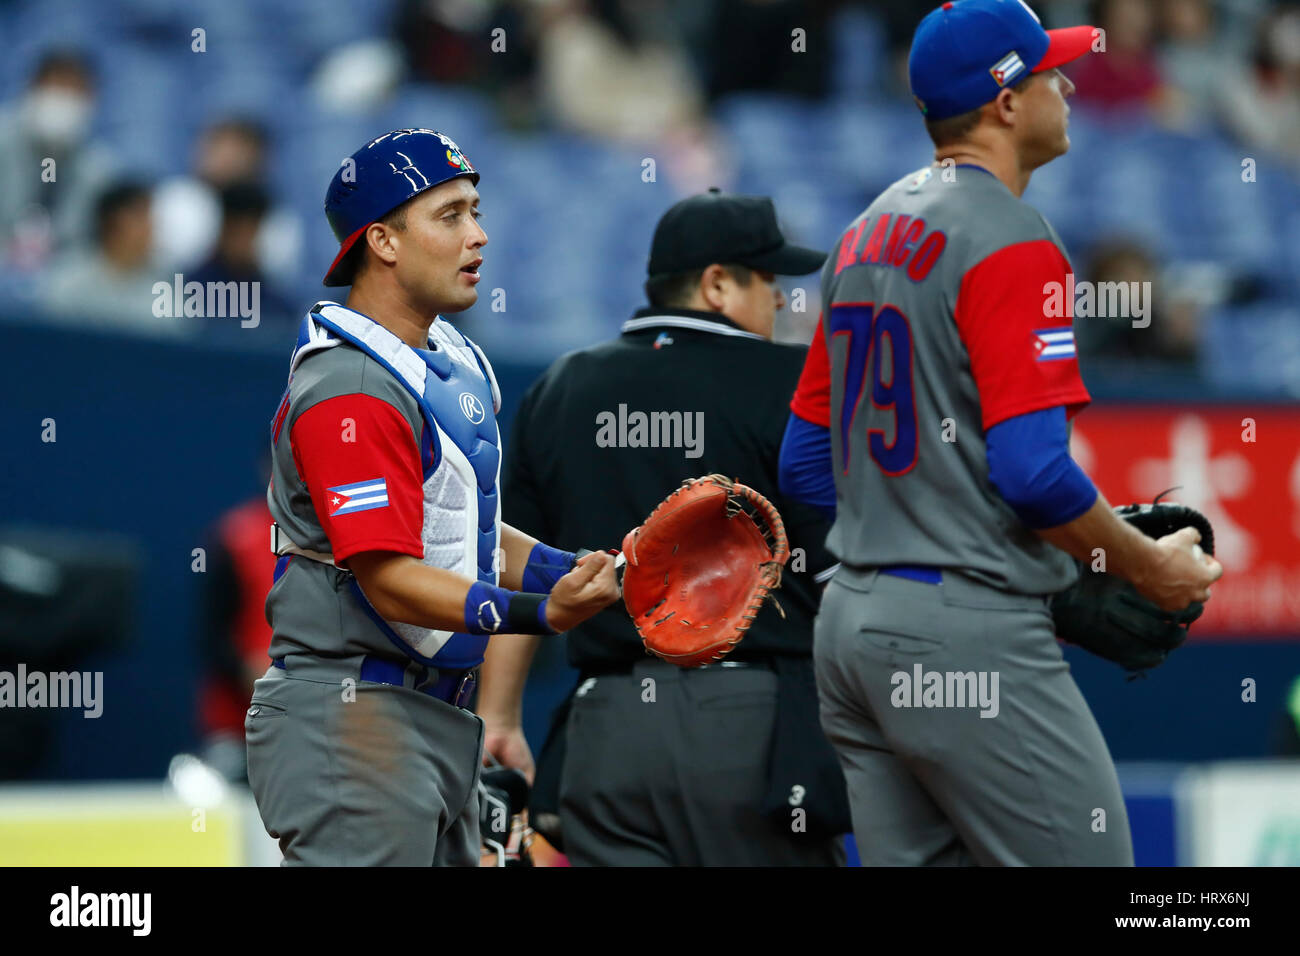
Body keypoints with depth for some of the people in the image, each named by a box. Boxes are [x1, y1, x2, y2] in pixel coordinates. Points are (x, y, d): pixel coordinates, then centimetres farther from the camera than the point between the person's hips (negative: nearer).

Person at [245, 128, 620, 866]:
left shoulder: (456, 361, 15)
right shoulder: (350, 387, -17)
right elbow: (390, 580, -23)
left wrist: (579, 572, 6)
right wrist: (537, 613, -32)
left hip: (440, 715, 10)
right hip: (352, 717, -10)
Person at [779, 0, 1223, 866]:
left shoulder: (868, 234, 15)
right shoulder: (1011, 241, -12)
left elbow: (805, 465, 18)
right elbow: (1032, 471, -20)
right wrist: (1150, 568, -6)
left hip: (851, 627, 9)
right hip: (970, 643, -9)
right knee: (1085, 859, -7)